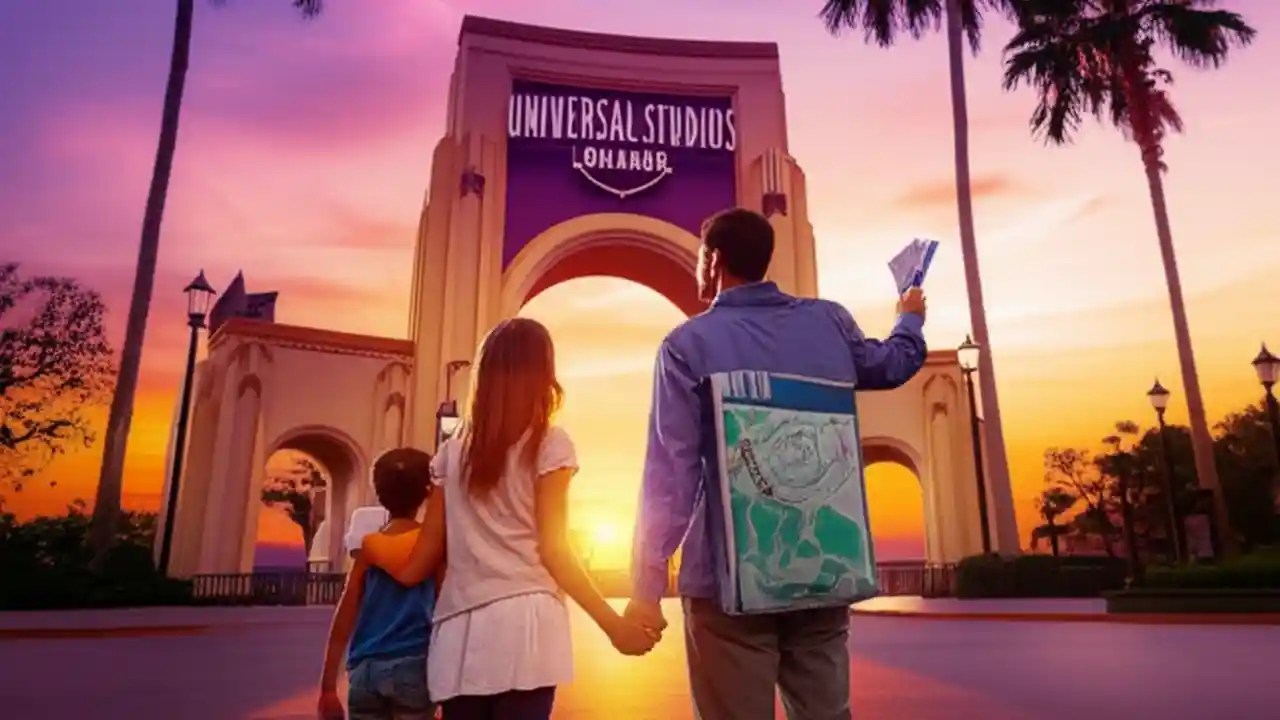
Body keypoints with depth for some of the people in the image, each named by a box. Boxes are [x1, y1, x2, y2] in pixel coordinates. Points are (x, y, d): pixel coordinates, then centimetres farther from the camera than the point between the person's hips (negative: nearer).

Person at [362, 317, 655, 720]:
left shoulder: (453, 451, 12)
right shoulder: (549, 444, -1)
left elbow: (429, 551, 14)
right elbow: (553, 550, -6)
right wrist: (614, 624, -2)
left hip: (459, 633, 5)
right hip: (523, 624, -4)